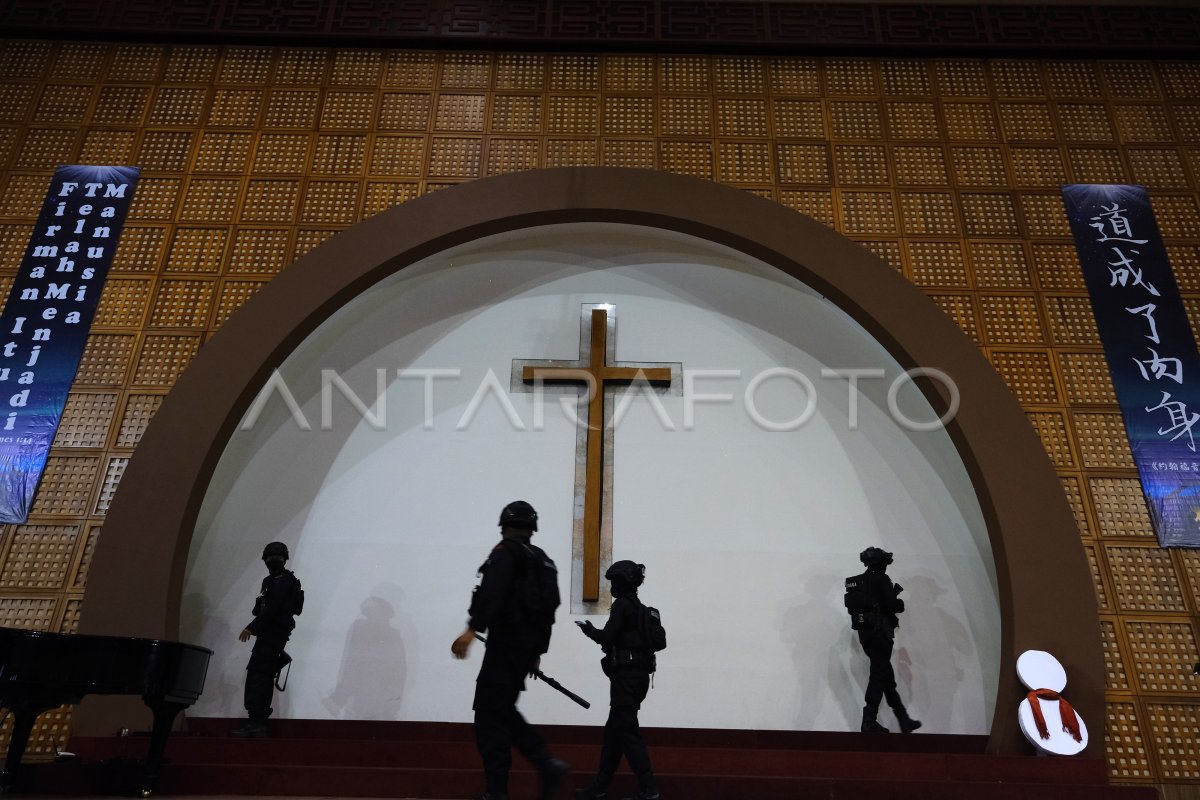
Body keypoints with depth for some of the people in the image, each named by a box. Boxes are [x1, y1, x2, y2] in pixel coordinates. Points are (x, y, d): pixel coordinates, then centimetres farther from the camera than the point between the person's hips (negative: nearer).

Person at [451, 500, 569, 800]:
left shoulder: (506, 552, -6)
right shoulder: (543, 561, 19)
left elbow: (492, 593, -24)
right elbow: (548, 610, 23)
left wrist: (472, 629, -31)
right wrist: (538, 652, 29)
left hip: (506, 641, -8)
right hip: (528, 646, 8)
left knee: (490, 715, -1)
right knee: (503, 711, 17)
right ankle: (547, 763, 8)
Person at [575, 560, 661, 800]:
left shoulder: (623, 604, -10)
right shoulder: (640, 608, 16)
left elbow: (607, 636, -17)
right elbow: (631, 639, 14)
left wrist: (589, 630, 1)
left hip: (626, 675, -9)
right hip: (639, 675, 9)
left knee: (627, 731, -6)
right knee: (613, 730, 14)